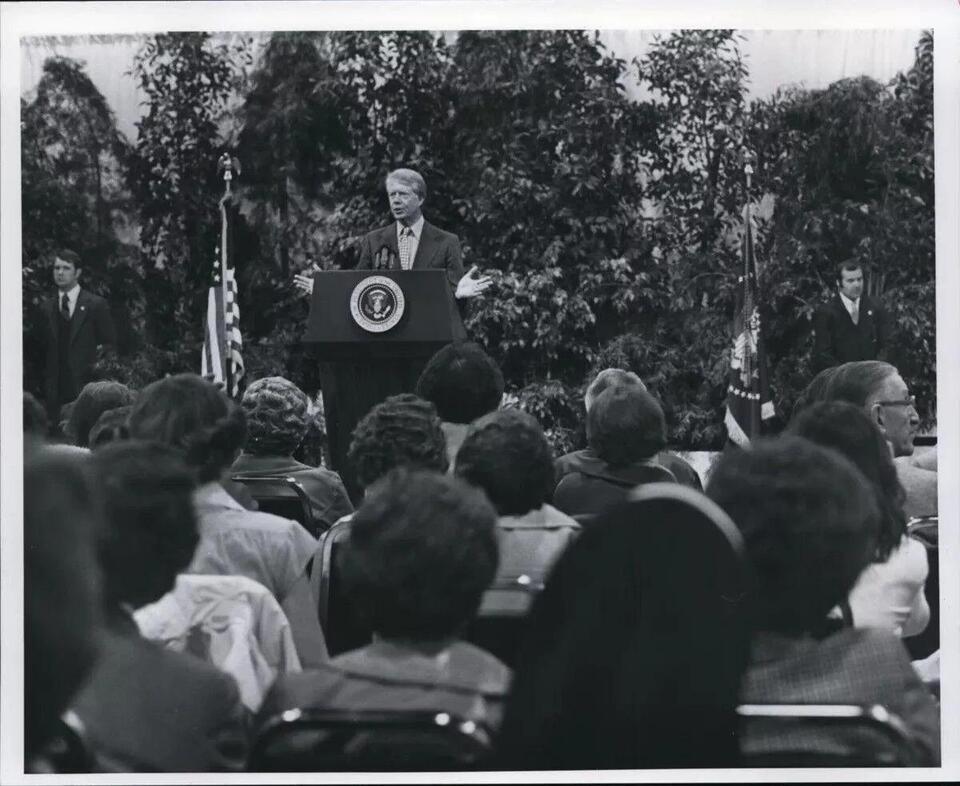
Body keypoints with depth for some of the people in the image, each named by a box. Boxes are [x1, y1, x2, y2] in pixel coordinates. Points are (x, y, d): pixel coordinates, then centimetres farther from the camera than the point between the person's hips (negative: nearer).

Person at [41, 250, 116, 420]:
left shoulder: (96, 304, 2)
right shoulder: (47, 307, 13)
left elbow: (110, 344, 2)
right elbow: (44, 347, 14)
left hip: (86, 385, -3)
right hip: (55, 390, 3)